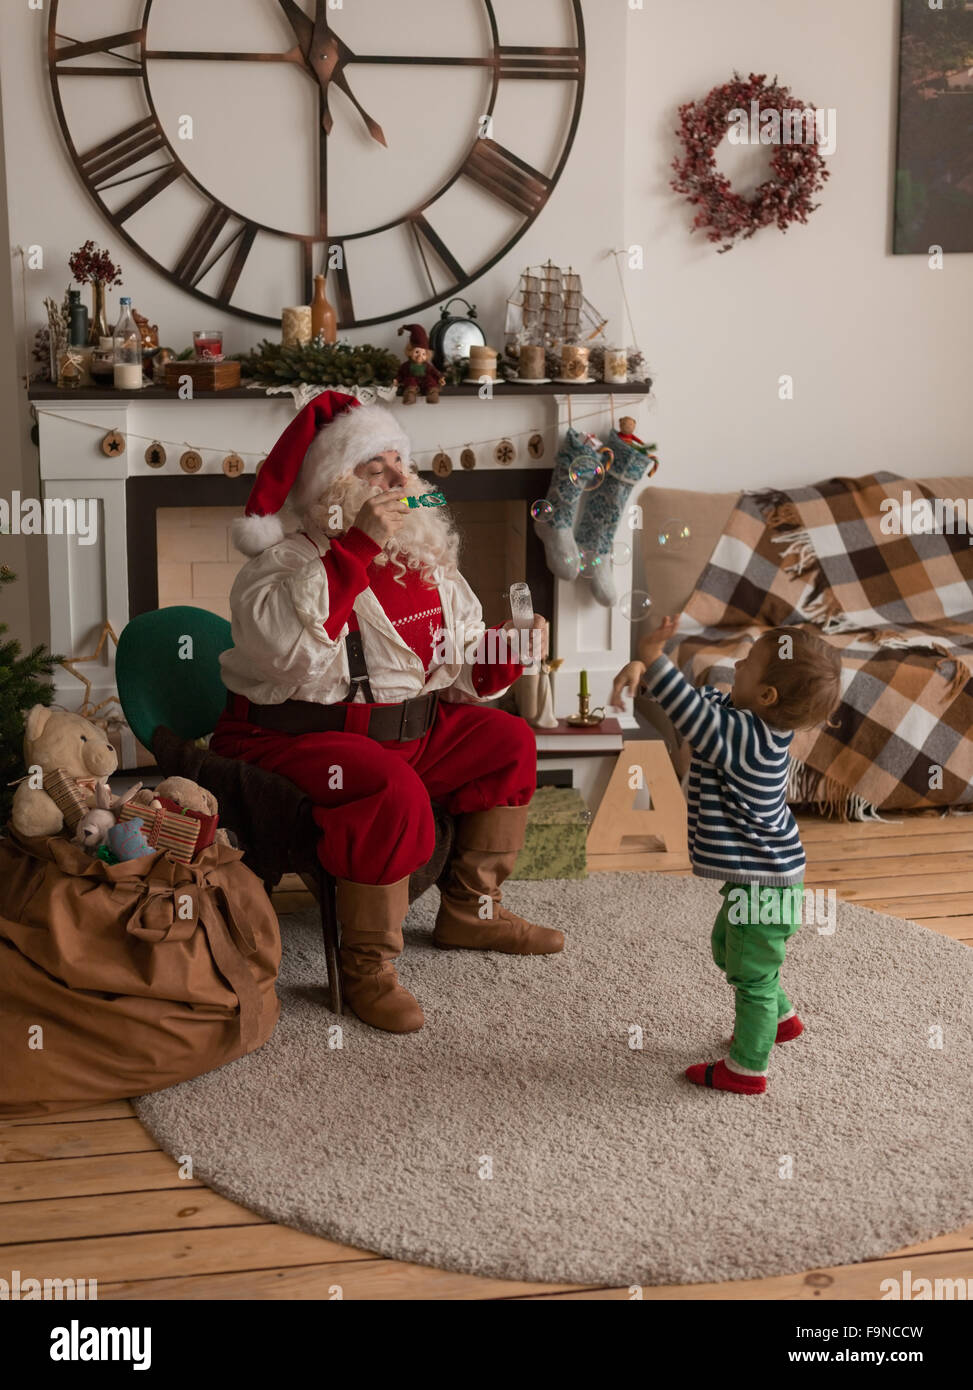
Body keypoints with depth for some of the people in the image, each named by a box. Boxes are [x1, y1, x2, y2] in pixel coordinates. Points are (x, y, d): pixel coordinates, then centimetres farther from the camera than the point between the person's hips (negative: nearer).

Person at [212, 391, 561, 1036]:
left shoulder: (429, 568, 10)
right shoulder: (289, 563, -13)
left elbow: (458, 668, 15)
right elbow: (284, 642, -35)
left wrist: (506, 650, -9)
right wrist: (360, 545, -34)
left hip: (407, 732, 8)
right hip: (288, 738, -8)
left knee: (509, 741, 6)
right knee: (393, 789, -35)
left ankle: (471, 911, 17)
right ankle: (368, 968, -18)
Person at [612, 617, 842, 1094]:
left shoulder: (747, 738, -30)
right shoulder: (749, 726, -3)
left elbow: (690, 713, -36)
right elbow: (696, 698, 0)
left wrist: (653, 660, -34)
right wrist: (643, 668, -16)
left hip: (765, 884, -10)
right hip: (757, 875, 10)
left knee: (752, 973, 7)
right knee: (727, 947, 30)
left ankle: (747, 1068, 24)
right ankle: (781, 1017, 49)